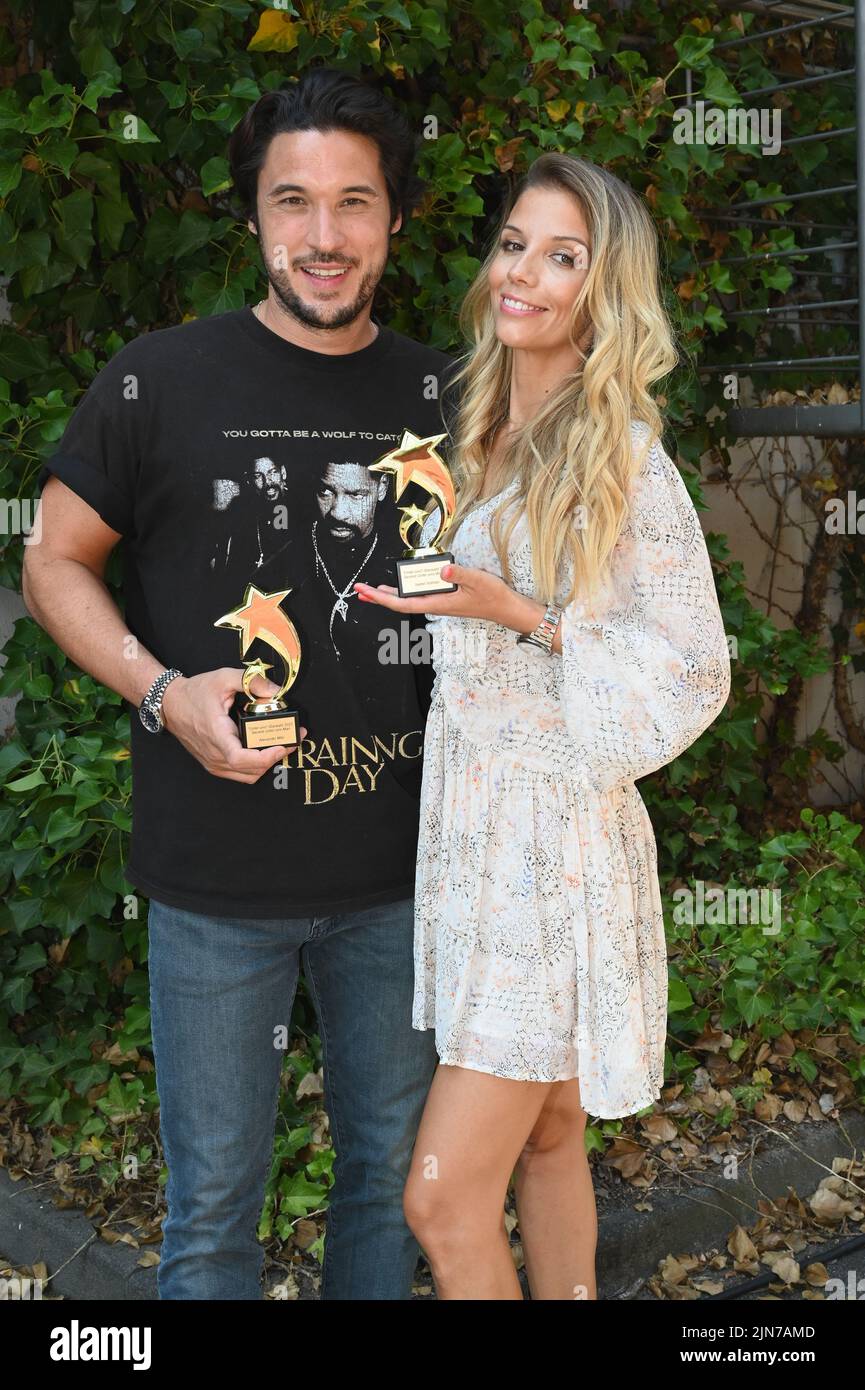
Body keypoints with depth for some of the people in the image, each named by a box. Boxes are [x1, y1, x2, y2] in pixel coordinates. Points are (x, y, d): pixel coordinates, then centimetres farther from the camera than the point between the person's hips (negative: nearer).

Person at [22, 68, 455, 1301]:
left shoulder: (440, 396, 4)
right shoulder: (160, 381, -5)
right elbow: (56, 564, 0)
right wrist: (162, 692, -15)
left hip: (398, 870, 3)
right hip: (218, 873, -3)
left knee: (394, 1169, 18)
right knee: (215, 1197, 10)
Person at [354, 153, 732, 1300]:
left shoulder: (623, 457, -12)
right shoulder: (476, 437, 11)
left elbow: (692, 669, -12)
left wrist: (518, 616, -20)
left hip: (554, 830, -7)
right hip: (468, 819, 7)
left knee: (444, 1195, -6)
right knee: (545, 1137, 19)